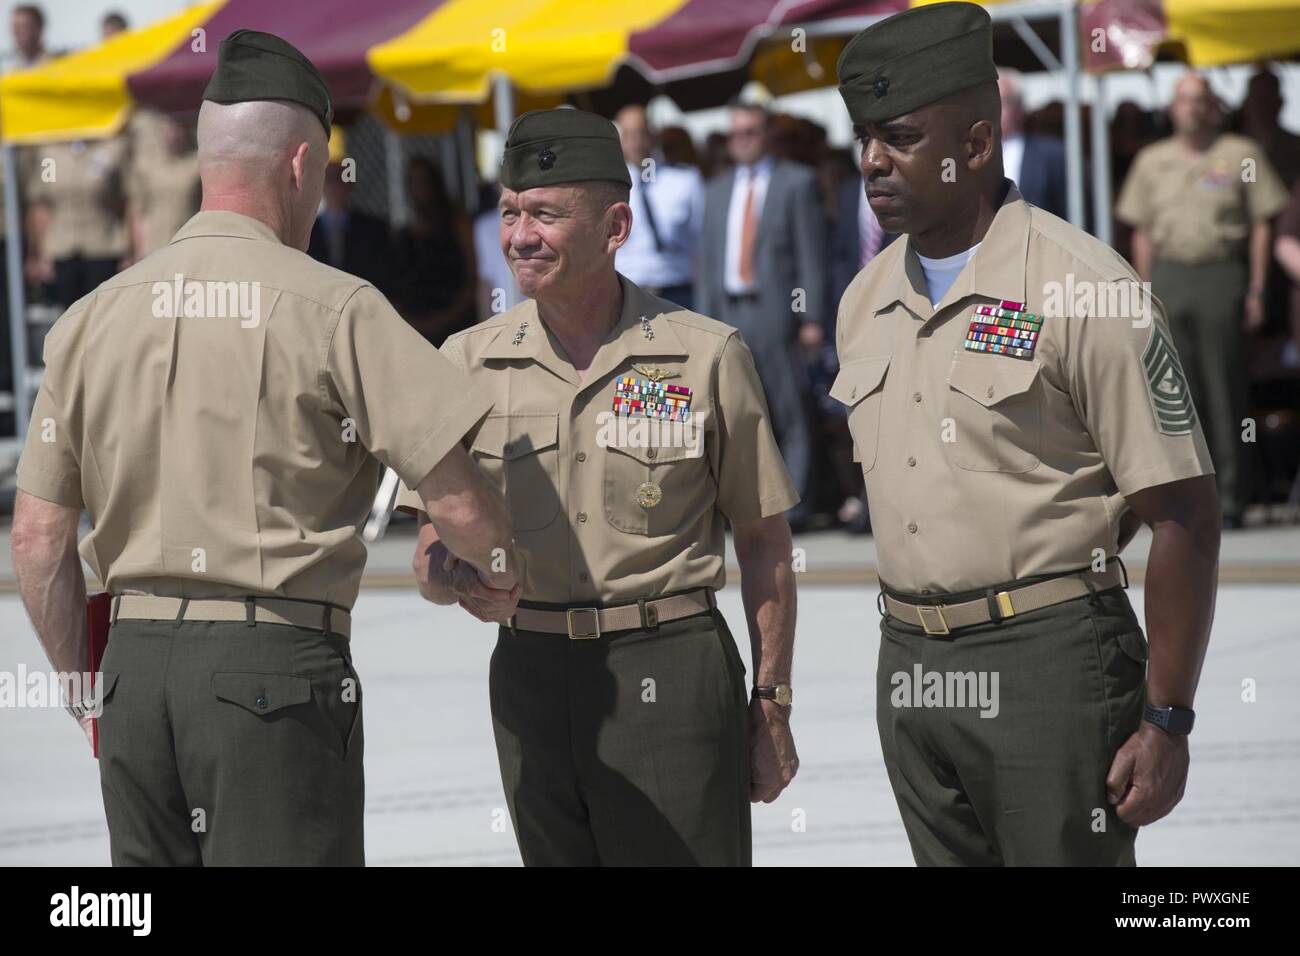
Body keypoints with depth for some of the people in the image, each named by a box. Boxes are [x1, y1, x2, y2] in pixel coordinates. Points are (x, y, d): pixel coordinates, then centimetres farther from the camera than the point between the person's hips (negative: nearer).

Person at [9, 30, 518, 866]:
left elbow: (38, 539, 9)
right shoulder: (332, 308, -6)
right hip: (277, 664, -5)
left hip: (137, 662, 5)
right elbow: (460, 504, -8)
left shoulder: (92, 319, 8)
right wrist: (496, 568, 14)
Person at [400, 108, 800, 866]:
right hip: (531, 676, 3)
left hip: (671, 669, -3)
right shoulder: (470, 363, 5)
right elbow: (434, 560, 6)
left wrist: (772, 707, 2)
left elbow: (764, 542, 3)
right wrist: (453, 574, -19)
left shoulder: (704, 356, -2)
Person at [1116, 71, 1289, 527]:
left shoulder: (1241, 155, 4)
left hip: (1222, 276, -3)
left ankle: (1230, 497, 0)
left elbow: (1261, 225, 3)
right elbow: (1142, 231, 16)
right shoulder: (1153, 160, 14)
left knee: (1225, 390, -4)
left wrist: (1256, 290, -3)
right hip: (1168, 278, 3)